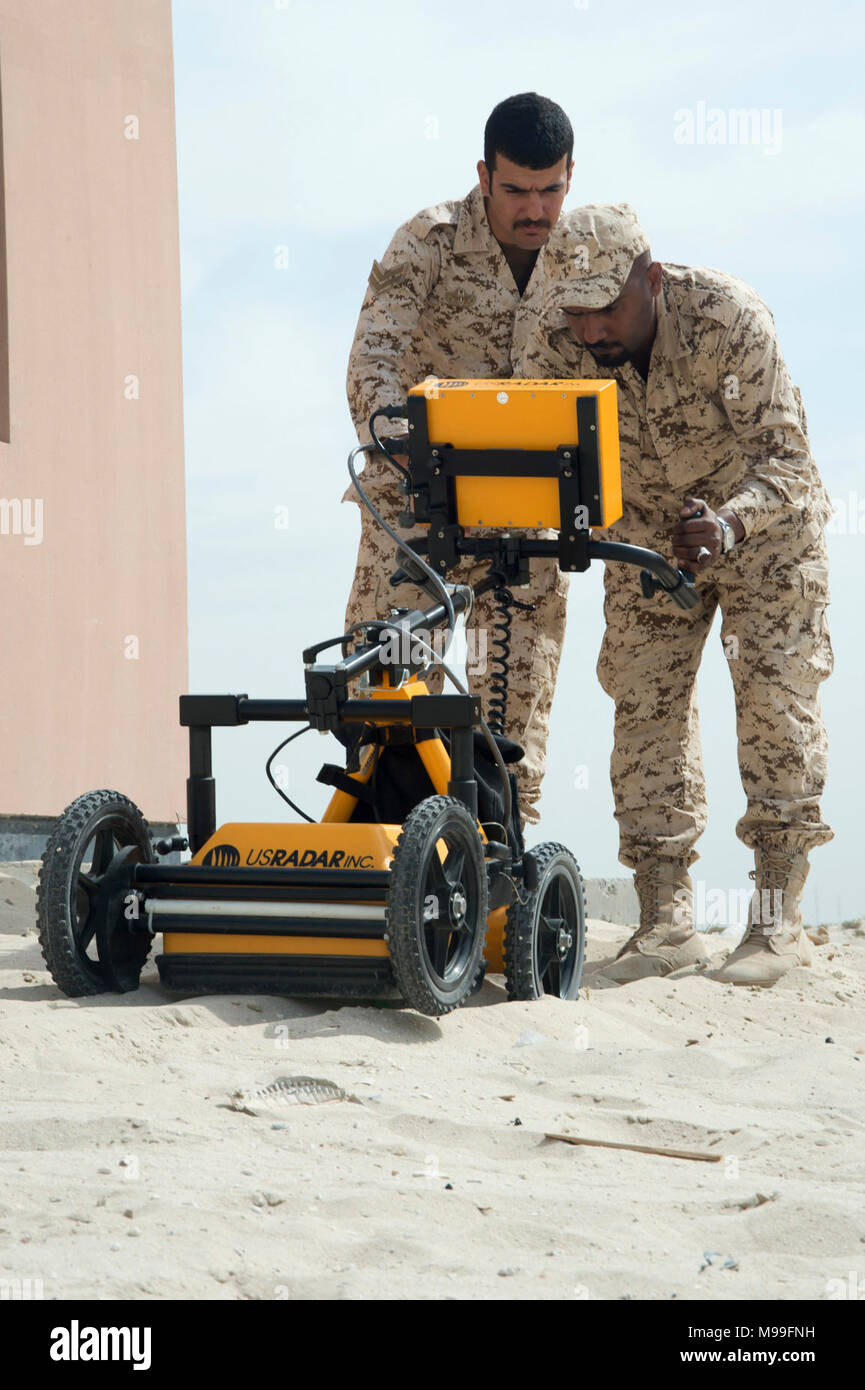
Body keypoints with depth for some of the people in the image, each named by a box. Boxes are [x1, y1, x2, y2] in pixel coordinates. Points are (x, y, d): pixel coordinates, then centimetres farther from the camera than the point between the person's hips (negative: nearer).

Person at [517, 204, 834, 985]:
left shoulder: (730, 319, -34)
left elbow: (783, 456, -35)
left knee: (776, 696, -11)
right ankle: (665, 921, -1)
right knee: (645, 703, -4)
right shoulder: (558, 347, -23)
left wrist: (730, 524, -54)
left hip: (762, 519, -3)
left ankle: (779, 919, -9)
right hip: (646, 529, 4)